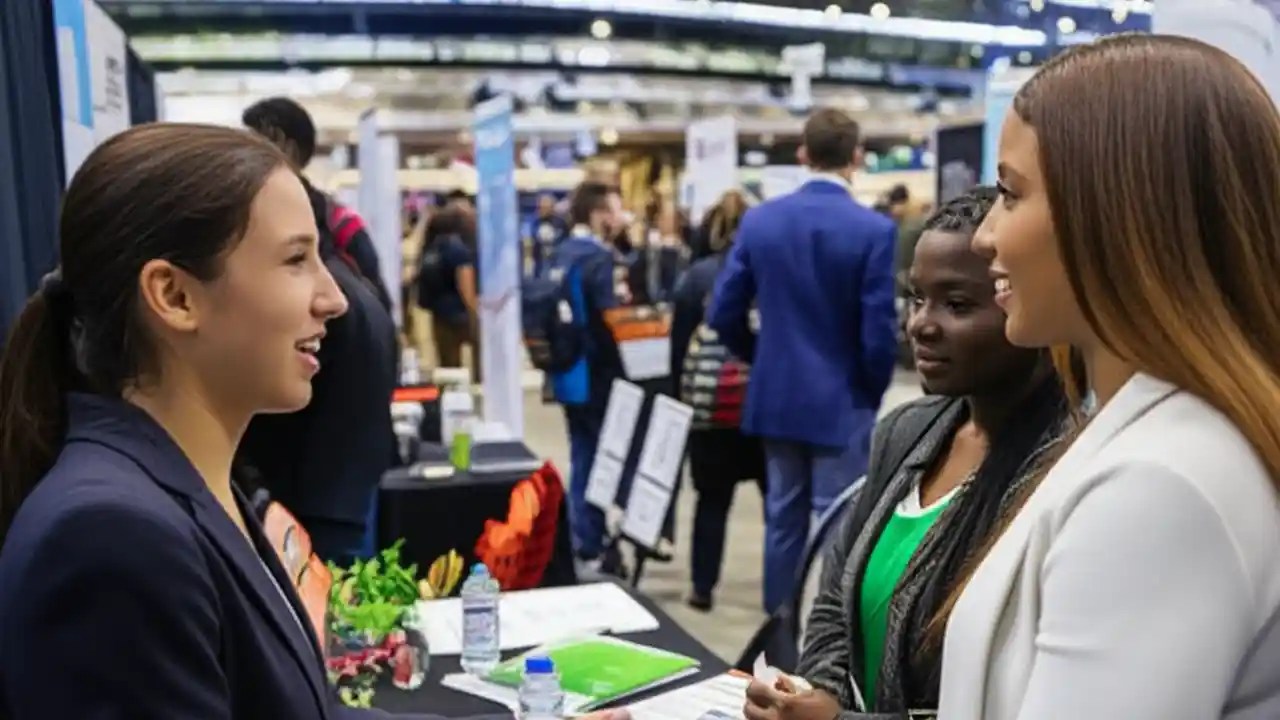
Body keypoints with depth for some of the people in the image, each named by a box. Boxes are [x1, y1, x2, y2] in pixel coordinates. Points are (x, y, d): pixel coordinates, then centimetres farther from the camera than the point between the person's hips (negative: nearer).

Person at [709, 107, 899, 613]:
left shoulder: (759, 219, -2)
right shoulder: (873, 230, -14)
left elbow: (723, 314, 0)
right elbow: (878, 333, -15)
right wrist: (874, 391, 4)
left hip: (775, 397, 5)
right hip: (842, 402, -4)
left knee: (782, 518, 16)